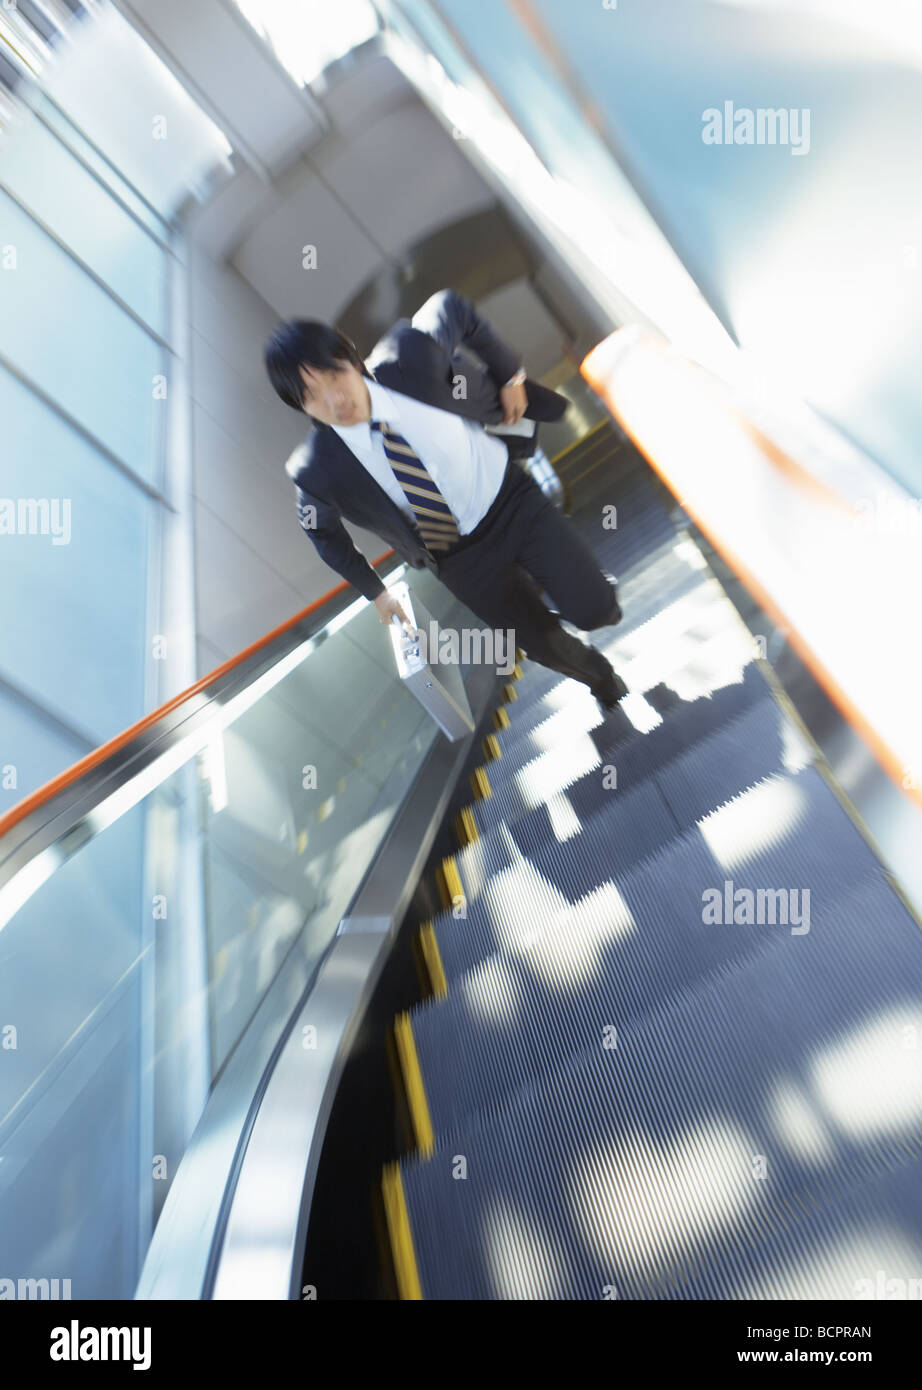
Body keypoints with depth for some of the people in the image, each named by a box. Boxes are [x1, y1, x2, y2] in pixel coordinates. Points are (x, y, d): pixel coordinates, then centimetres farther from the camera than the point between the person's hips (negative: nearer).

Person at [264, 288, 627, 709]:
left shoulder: (409, 355, -21)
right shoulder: (317, 469, -19)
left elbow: (453, 306, 0)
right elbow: (322, 531, 2)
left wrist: (511, 376, 1)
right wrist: (375, 591, 9)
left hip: (511, 498, 0)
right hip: (461, 558, 0)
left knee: (595, 610, -9)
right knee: (546, 645, 5)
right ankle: (601, 677, 40)